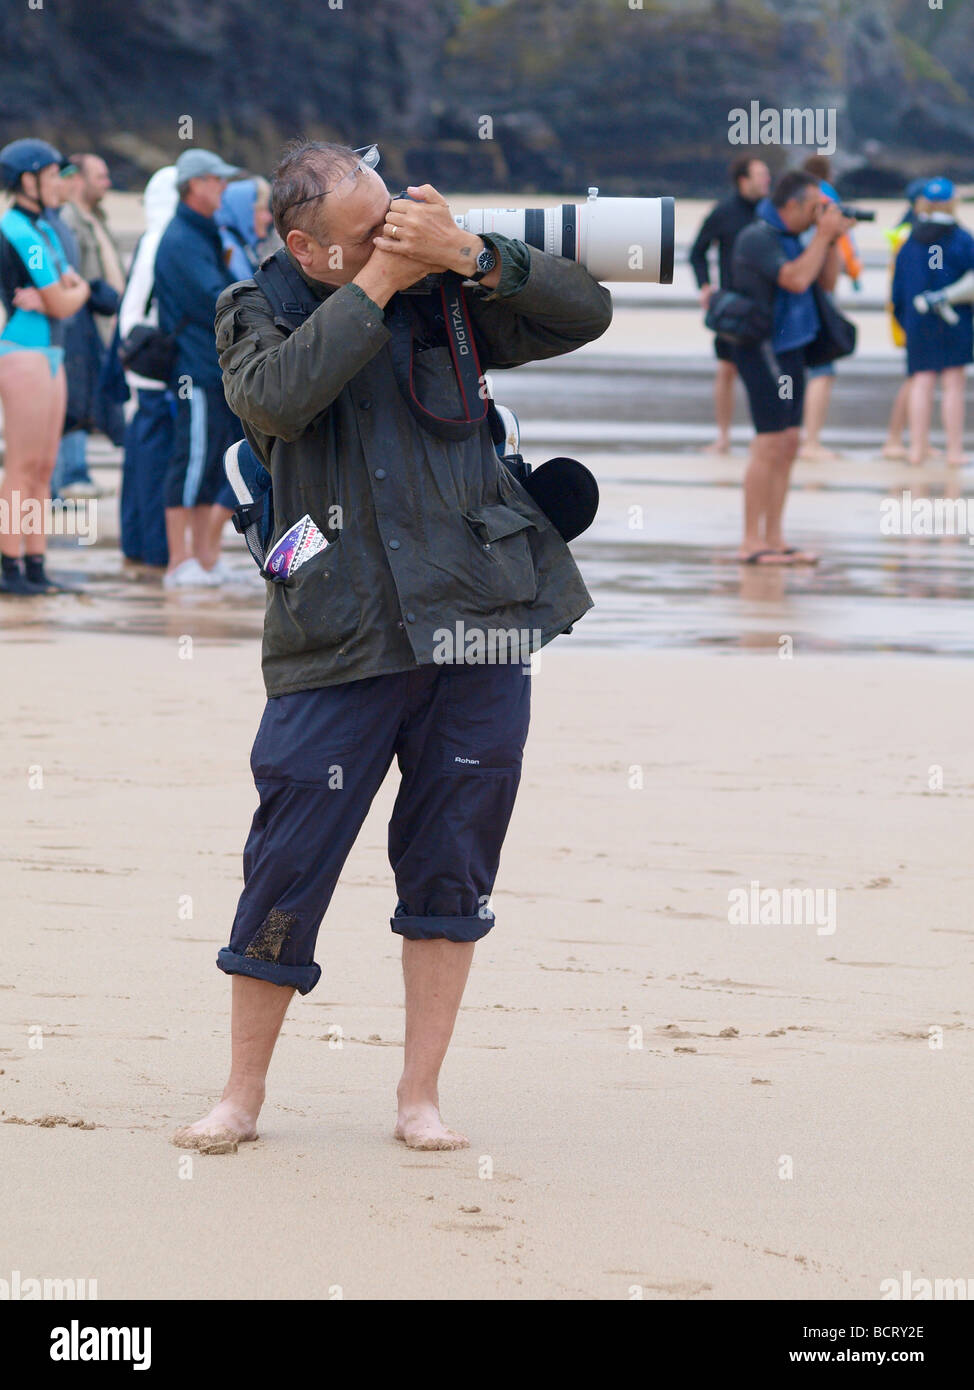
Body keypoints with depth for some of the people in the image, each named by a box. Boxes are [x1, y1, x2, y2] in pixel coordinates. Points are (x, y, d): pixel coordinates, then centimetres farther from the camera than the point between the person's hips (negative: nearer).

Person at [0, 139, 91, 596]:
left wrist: (47, 298, -9)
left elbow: (74, 291, 13)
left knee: (43, 469, 9)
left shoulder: (44, 232, 16)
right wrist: (78, 292, 7)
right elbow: (64, 306, -16)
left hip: (48, 355, 10)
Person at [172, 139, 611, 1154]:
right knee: (286, 871, -1)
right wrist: (377, 285, -15)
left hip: (474, 629, 2)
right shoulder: (255, 312, 3)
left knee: (451, 874, 6)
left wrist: (468, 255, -11)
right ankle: (242, 1097, 12)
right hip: (335, 644, -2)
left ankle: (420, 1097, 16)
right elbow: (276, 396, -18)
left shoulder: (444, 298, 8)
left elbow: (585, 312, 2)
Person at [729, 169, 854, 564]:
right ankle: (751, 543, -9)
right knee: (770, 445, -11)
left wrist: (832, 238, 3)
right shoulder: (757, 237, -15)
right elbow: (796, 279, -26)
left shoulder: (789, 238, 14)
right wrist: (823, 234, -17)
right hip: (764, 350, -10)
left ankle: (773, 539, 12)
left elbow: (826, 282, 16)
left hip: (789, 350, 10)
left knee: (788, 444, 9)